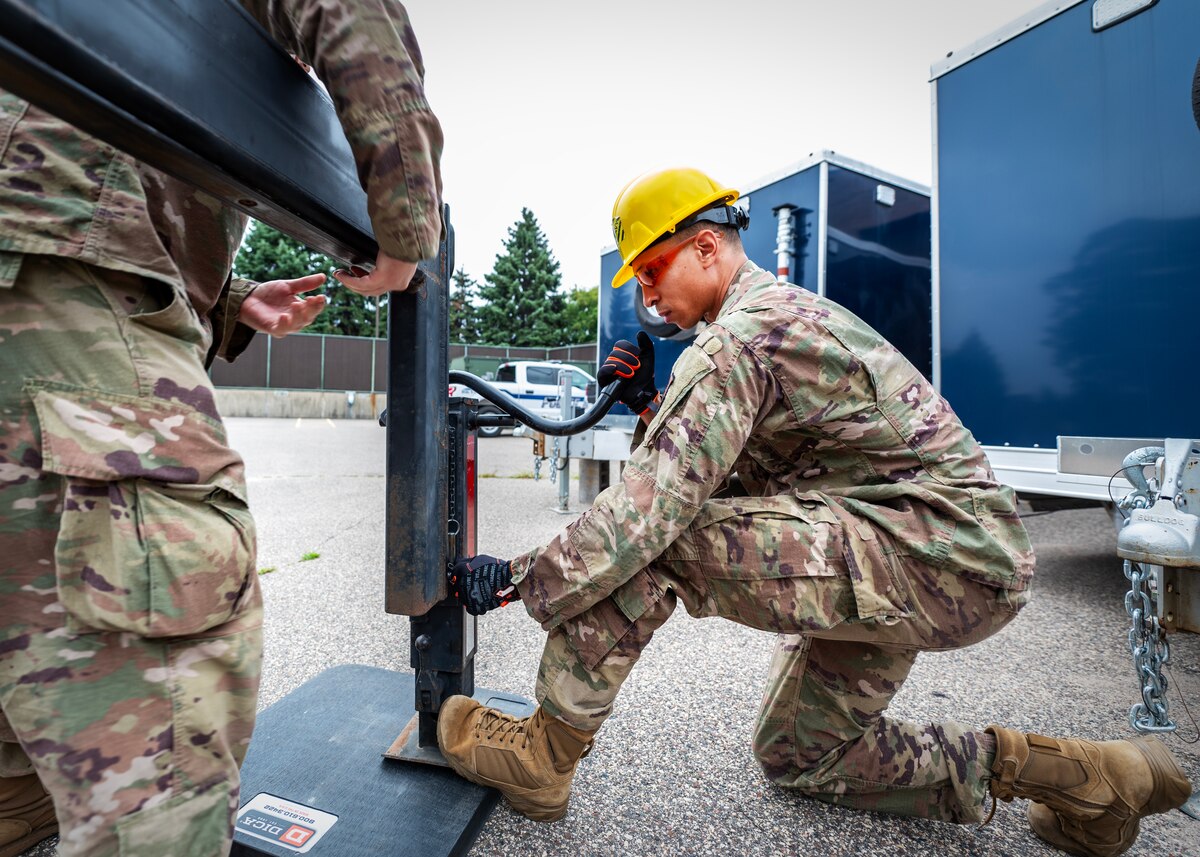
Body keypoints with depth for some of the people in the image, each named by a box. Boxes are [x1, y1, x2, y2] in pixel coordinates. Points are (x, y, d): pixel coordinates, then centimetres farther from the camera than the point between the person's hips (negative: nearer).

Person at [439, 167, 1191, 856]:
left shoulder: (739, 339, -19)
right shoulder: (788, 311, 14)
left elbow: (654, 503, -25)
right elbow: (720, 476, 15)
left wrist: (520, 579, -14)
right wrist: (652, 406, 2)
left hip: (933, 557, -11)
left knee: (644, 543, -22)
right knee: (799, 755, 21)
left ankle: (544, 757, -4)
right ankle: (1081, 775, 24)